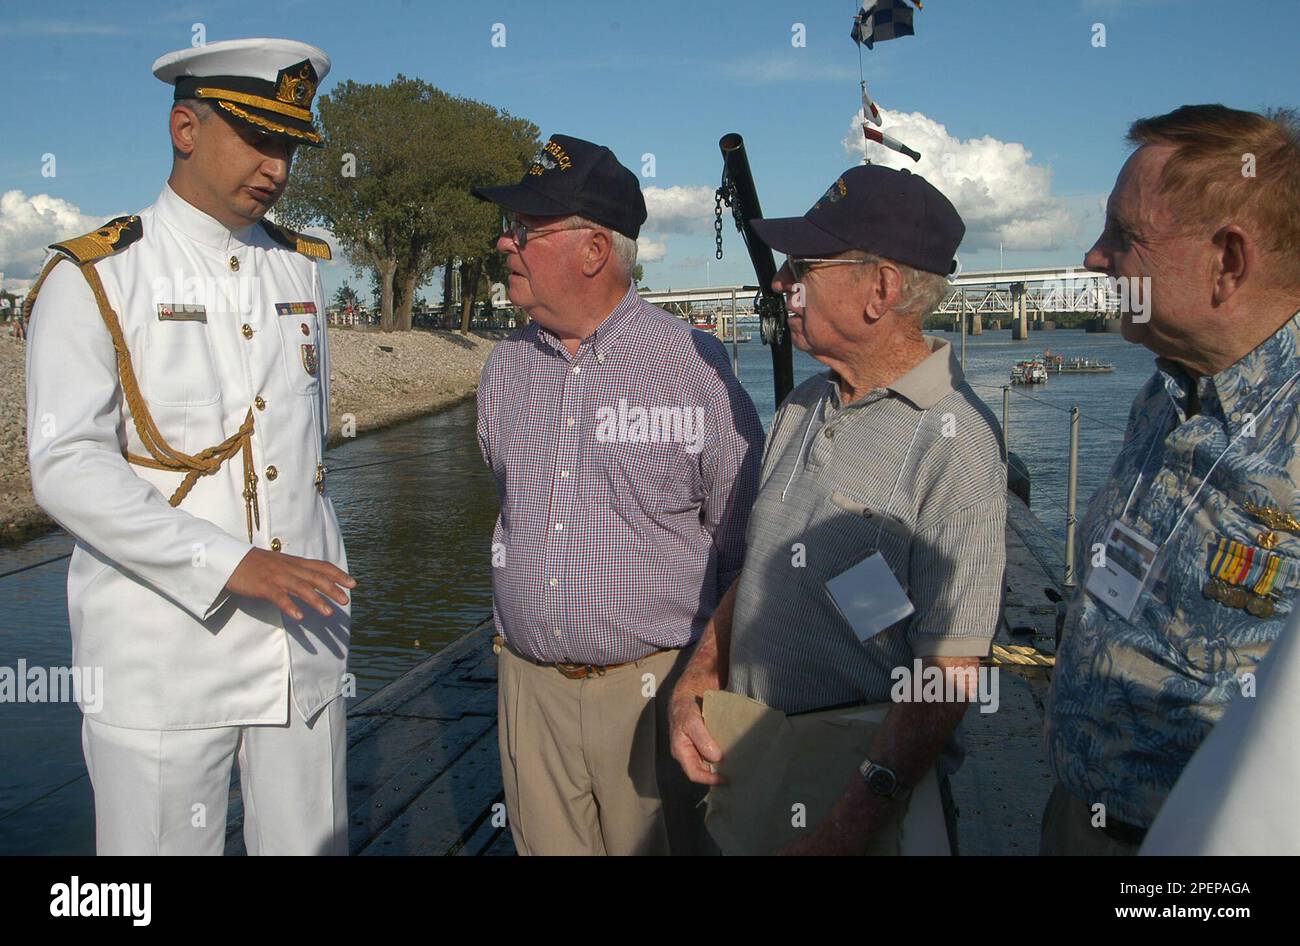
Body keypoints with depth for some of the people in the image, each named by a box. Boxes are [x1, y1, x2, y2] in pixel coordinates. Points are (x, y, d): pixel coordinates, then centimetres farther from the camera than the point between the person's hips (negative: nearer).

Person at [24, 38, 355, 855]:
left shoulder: (302, 268, 11)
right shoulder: (92, 280, -4)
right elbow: (67, 470, -13)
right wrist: (229, 564, -21)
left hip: (303, 645, 4)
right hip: (163, 655, -4)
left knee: (312, 841, 12)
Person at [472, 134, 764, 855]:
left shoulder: (695, 366, -10)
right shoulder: (504, 369, 6)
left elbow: (743, 539, -4)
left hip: (654, 688, -4)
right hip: (528, 684, 5)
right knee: (547, 847, 14)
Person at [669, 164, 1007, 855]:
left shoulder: (955, 441, -20)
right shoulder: (803, 408, 5)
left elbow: (948, 671, -23)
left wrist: (855, 819, -28)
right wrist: (694, 683, -2)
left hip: (863, 786, -7)